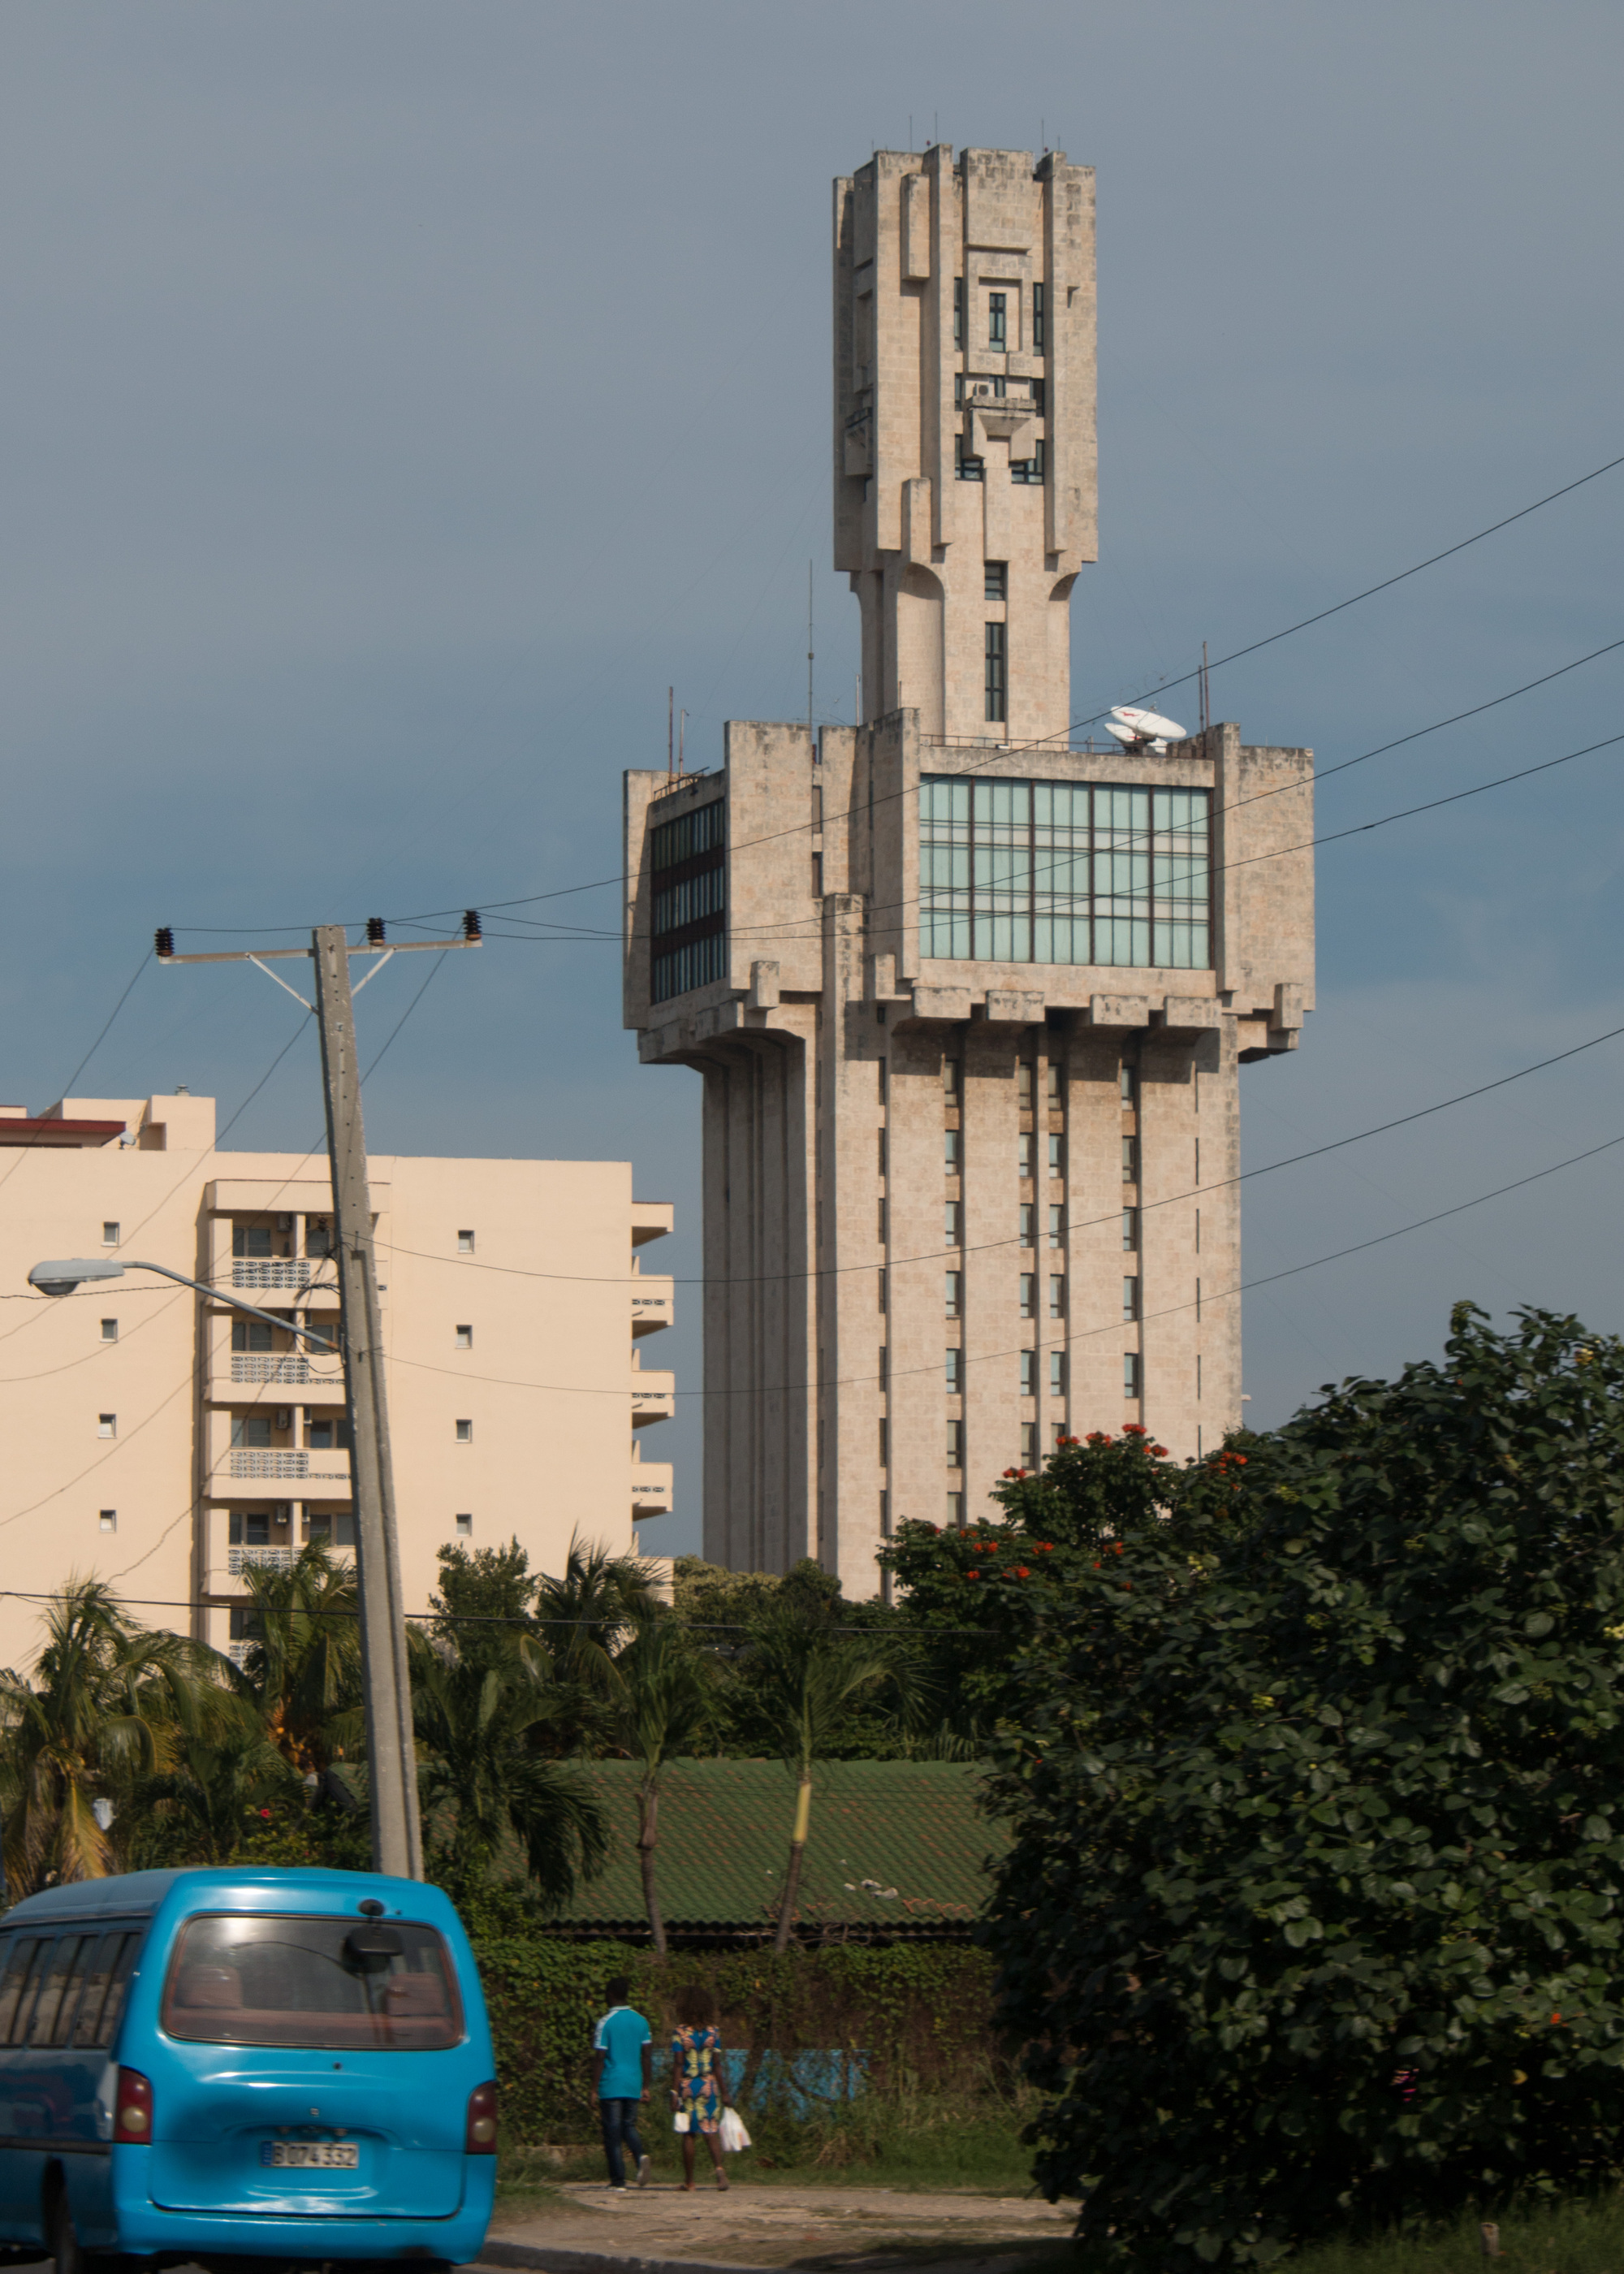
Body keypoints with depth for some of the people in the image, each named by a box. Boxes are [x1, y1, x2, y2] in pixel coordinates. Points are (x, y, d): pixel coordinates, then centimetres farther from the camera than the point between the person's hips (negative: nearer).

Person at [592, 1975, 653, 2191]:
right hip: (633, 2085, 5)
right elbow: (647, 2055, 7)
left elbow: (599, 2059, -10)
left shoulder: (606, 2023, -9)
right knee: (629, 2126, 19)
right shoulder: (641, 2021, 6)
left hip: (611, 2086, -5)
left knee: (612, 2135, 1)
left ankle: (619, 2182, 0)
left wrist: (594, 2090, -4)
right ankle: (640, 2156, -10)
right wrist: (646, 2087, 13)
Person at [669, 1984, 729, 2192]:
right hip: (709, 2085, 2)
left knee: (688, 2134, 7)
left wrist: (675, 2092, -11)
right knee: (710, 2132, 4)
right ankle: (719, 2167, -21)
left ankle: (689, 2181, 11)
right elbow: (717, 2065, 1)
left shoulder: (680, 2033, -8)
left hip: (687, 2086, -2)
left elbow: (678, 2064, -12)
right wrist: (723, 2092, 7)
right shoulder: (713, 2032, 0)